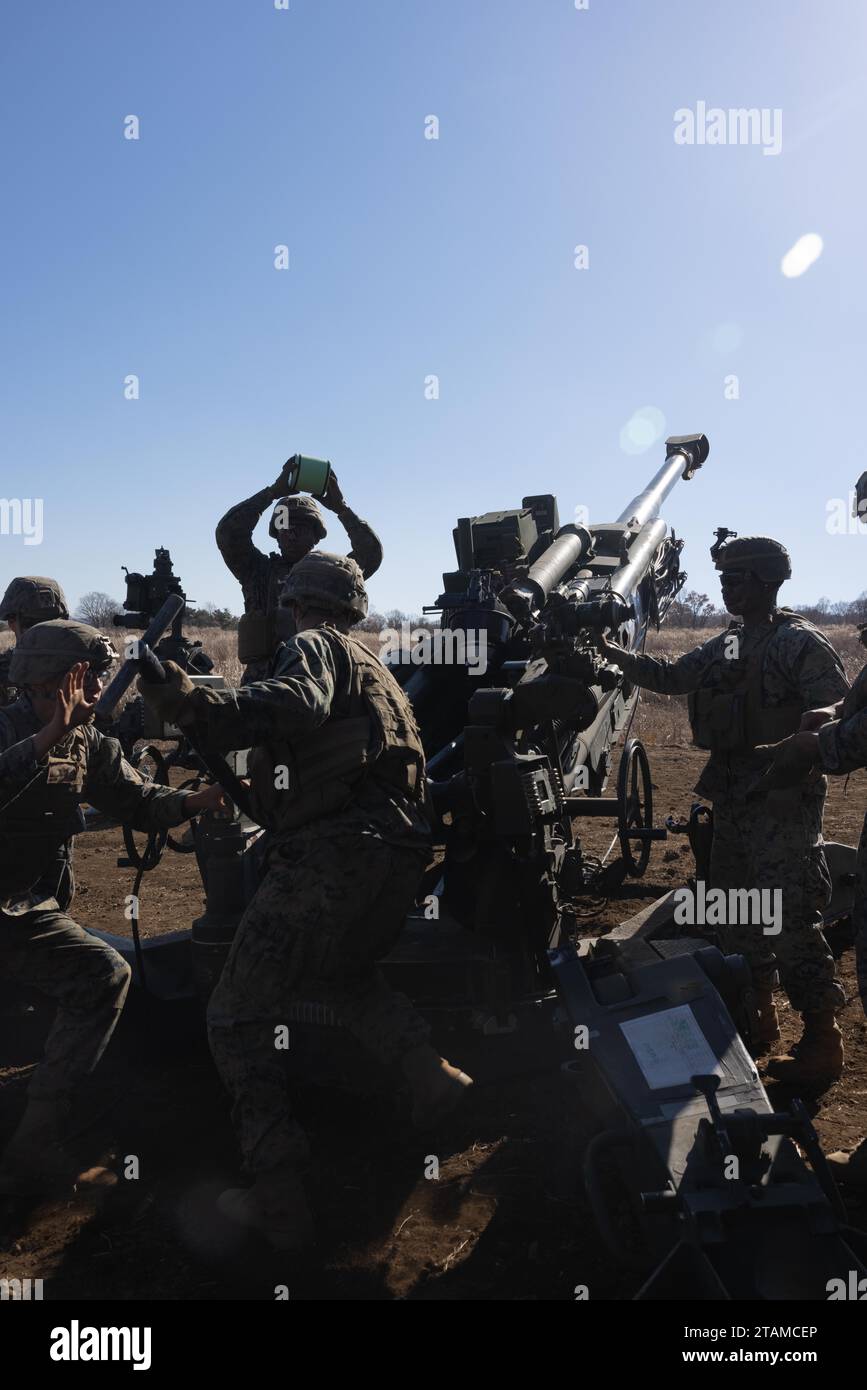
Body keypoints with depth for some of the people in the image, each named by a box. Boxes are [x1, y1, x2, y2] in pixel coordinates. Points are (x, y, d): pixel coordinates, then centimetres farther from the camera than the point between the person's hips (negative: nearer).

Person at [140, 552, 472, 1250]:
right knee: (344, 974, 35)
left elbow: (297, 701, -22)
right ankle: (430, 1070, 17)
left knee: (237, 1020, 3)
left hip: (329, 856, -8)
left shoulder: (314, 646, 2)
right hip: (401, 856, 9)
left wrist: (197, 706, -33)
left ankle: (281, 1200, 1)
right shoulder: (377, 668, 27)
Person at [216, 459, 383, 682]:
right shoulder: (259, 571, 14)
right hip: (264, 679, 0)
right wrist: (273, 491, -1)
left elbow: (371, 553, 6)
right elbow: (228, 533, 2)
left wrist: (341, 507, 4)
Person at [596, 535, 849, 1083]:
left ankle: (822, 1041, 5)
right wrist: (616, 654, 7)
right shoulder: (726, 646, 13)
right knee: (737, 911, 16)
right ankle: (759, 1019, 31)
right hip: (733, 793, 9)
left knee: (789, 917, -7)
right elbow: (672, 677, 17)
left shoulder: (801, 643, -11)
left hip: (783, 797, -9)